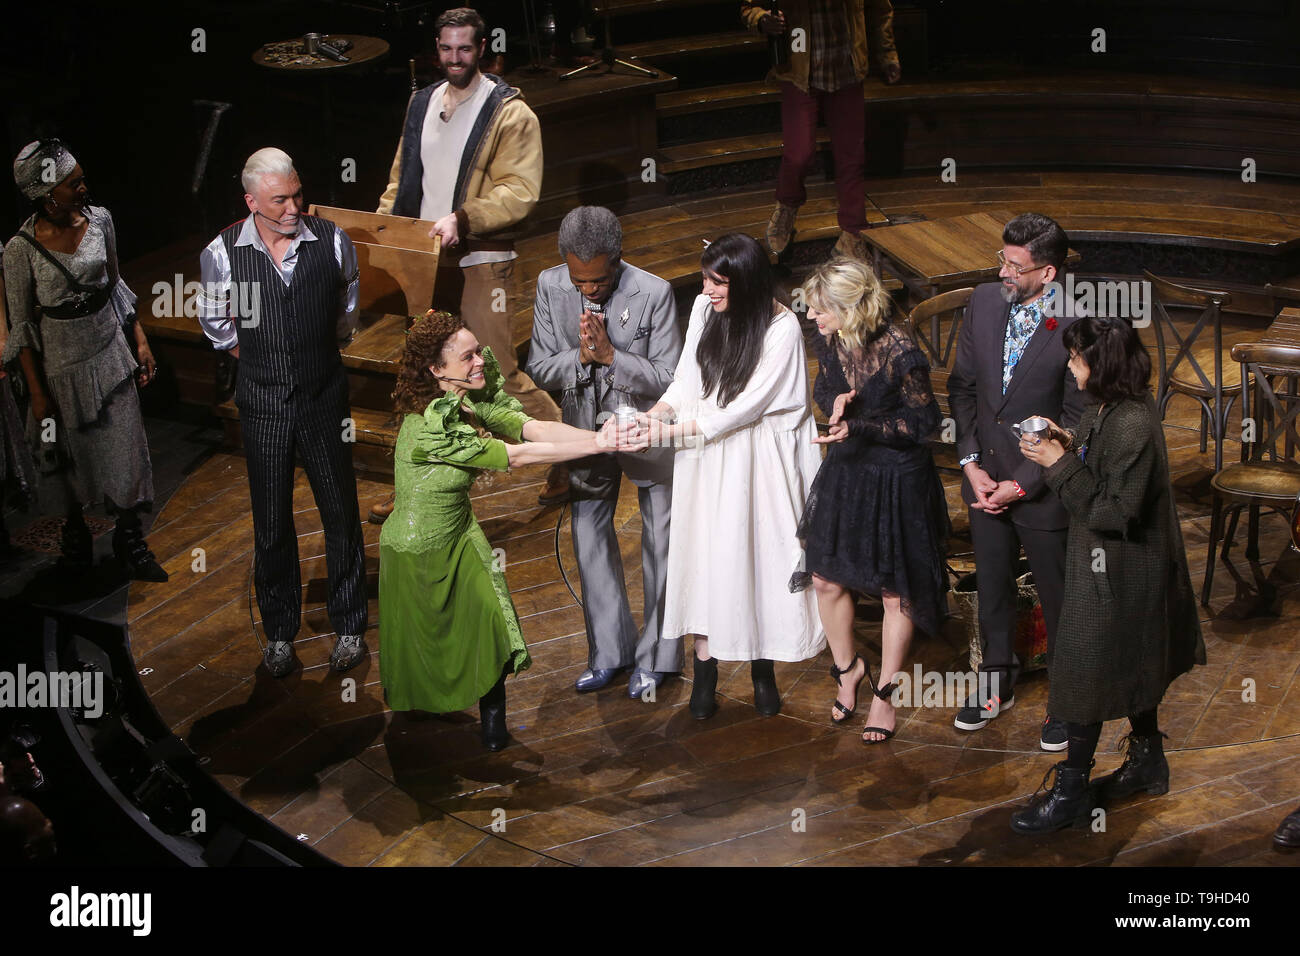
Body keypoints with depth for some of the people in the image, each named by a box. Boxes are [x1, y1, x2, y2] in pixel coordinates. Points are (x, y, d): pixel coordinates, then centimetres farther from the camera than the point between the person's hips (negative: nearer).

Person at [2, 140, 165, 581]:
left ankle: (131, 544, 24)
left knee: (125, 449, 7)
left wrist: (140, 341, 6)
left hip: (110, 353, 3)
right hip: (61, 366, -3)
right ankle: (76, 540, 38)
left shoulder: (98, 219, -7)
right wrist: (37, 392, -9)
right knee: (68, 454, 14)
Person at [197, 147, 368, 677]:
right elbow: (215, 321, 9)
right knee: (271, 522, 9)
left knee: (341, 512, 9)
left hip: (324, 398, 0)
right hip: (262, 404, 0)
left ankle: (348, 626, 25)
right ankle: (279, 631, 26)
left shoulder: (331, 241, -8)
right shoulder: (222, 253, -10)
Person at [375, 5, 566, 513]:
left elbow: (520, 192, -17)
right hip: (428, 261, 6)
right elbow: (402, 178, 19)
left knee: (497, 371, -6)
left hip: (482, 264, -6)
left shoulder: (509, 113, -8)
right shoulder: (422, 104, 13)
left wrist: (461, 218, -28)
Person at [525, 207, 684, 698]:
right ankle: (608, 652, 27)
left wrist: (610, 354, -30)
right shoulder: (550, 286, -12)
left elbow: (667, 379, -19)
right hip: (587, 431, 3)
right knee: (589, 538, 12)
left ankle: (653, 657, 23)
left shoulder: (654, 293, -22)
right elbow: (540, 369, -7)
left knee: (659, 545, 7)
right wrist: (581, 357, -26)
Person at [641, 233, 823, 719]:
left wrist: (670, 432, -19)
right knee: (707, 554, 3)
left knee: (761, 551, 3)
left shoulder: (782, 328, -18)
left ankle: (763, 667, 17)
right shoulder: (704, 309, -3)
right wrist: (654, 414, -12)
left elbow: (743, 409, -19)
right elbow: (686, 381, 7)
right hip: (706, 456, 4)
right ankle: (705, 669, 10)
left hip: (757, 456, -4)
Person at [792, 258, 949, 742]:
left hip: (897, 480, -5)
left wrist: (858, 427, -25)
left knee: (895, 591, 9)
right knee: (826, 578, 10)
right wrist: (837, 401, -14)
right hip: (845, 473, 6)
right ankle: (847, 668, 35)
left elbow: (923, 422, -16)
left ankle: (884, 690, 26)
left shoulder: (900, 352, -25)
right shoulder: (828, 340, -7)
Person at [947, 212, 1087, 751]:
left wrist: (1023, 485, -15)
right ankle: (996, 685, 40)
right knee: (992, 588, 21)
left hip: (1041, 486, -5)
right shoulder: (984, 301, -4)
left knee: (1057, 597, 10)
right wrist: (971, 463, -3)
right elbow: (962, 385, 4)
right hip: (985, 479, 5)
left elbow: (1076, 423, -16)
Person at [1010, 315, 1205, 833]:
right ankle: (1147, 761, 40)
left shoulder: (1131, 425, -28)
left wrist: (1061, 466, -25)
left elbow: (1115, 510, -27)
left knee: (1087, 674, 0)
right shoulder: (1109, 411, 2)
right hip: (1118, 566, 10)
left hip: (1116, 573, -10)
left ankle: (1071, 790, 11)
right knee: (1131, 669, 23)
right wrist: (1071, 445, 0)